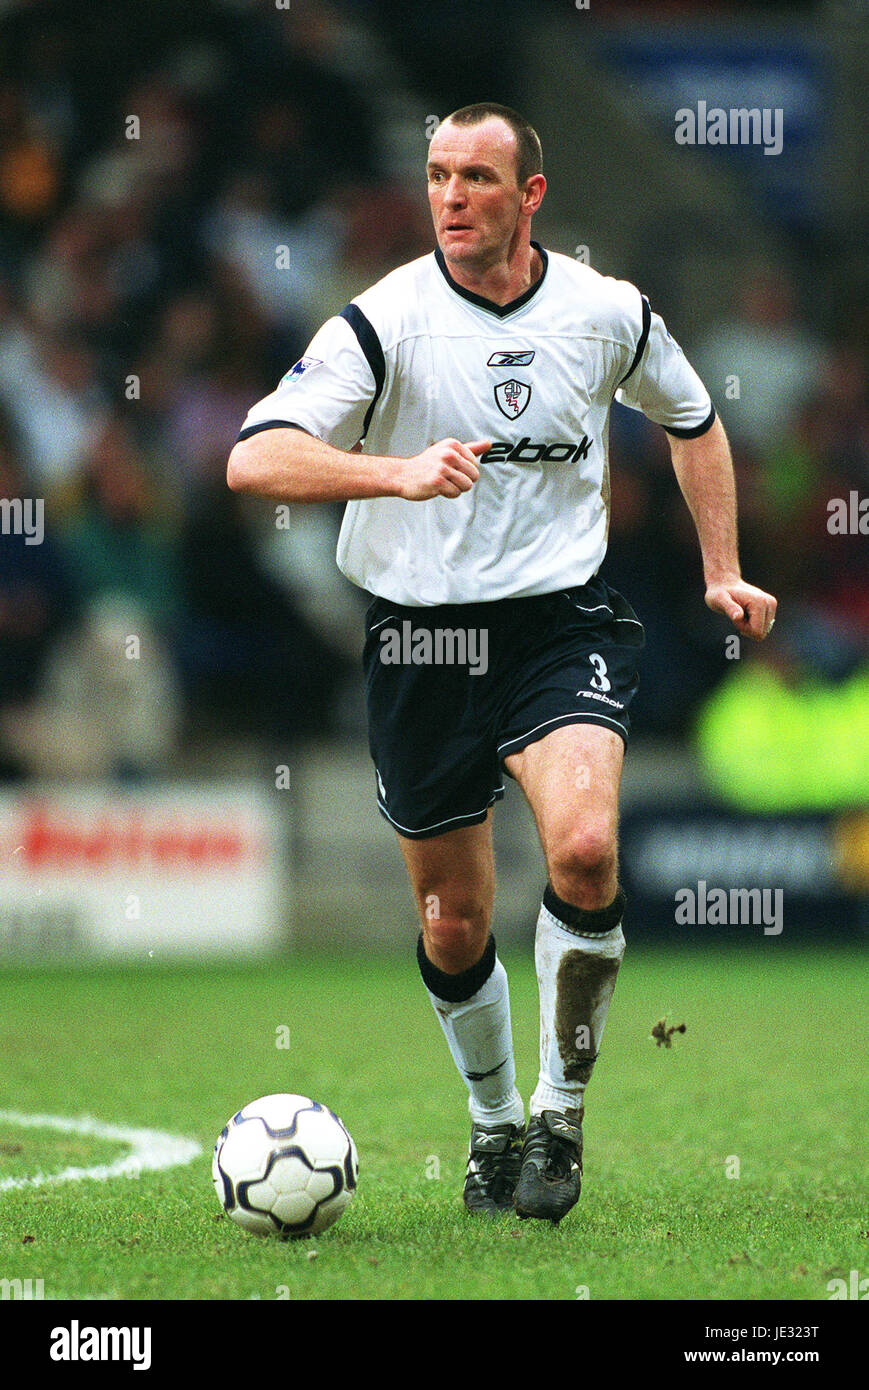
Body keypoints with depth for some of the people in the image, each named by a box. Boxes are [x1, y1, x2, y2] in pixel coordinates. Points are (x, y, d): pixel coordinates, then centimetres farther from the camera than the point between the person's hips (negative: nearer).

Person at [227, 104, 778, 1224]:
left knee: (584, 848, -25)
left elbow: (690, 417, 21)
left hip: (562, 618, 0)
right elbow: (255, 460, -22)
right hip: (421, 634, 0)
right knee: (454, 926, 6)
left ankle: (561, 1113, -6)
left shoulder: (608, 312, -1)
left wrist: (722, 570, 17)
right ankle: (494, 1126, 33)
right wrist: (398, 472, -35)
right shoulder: (384, 321, -10)